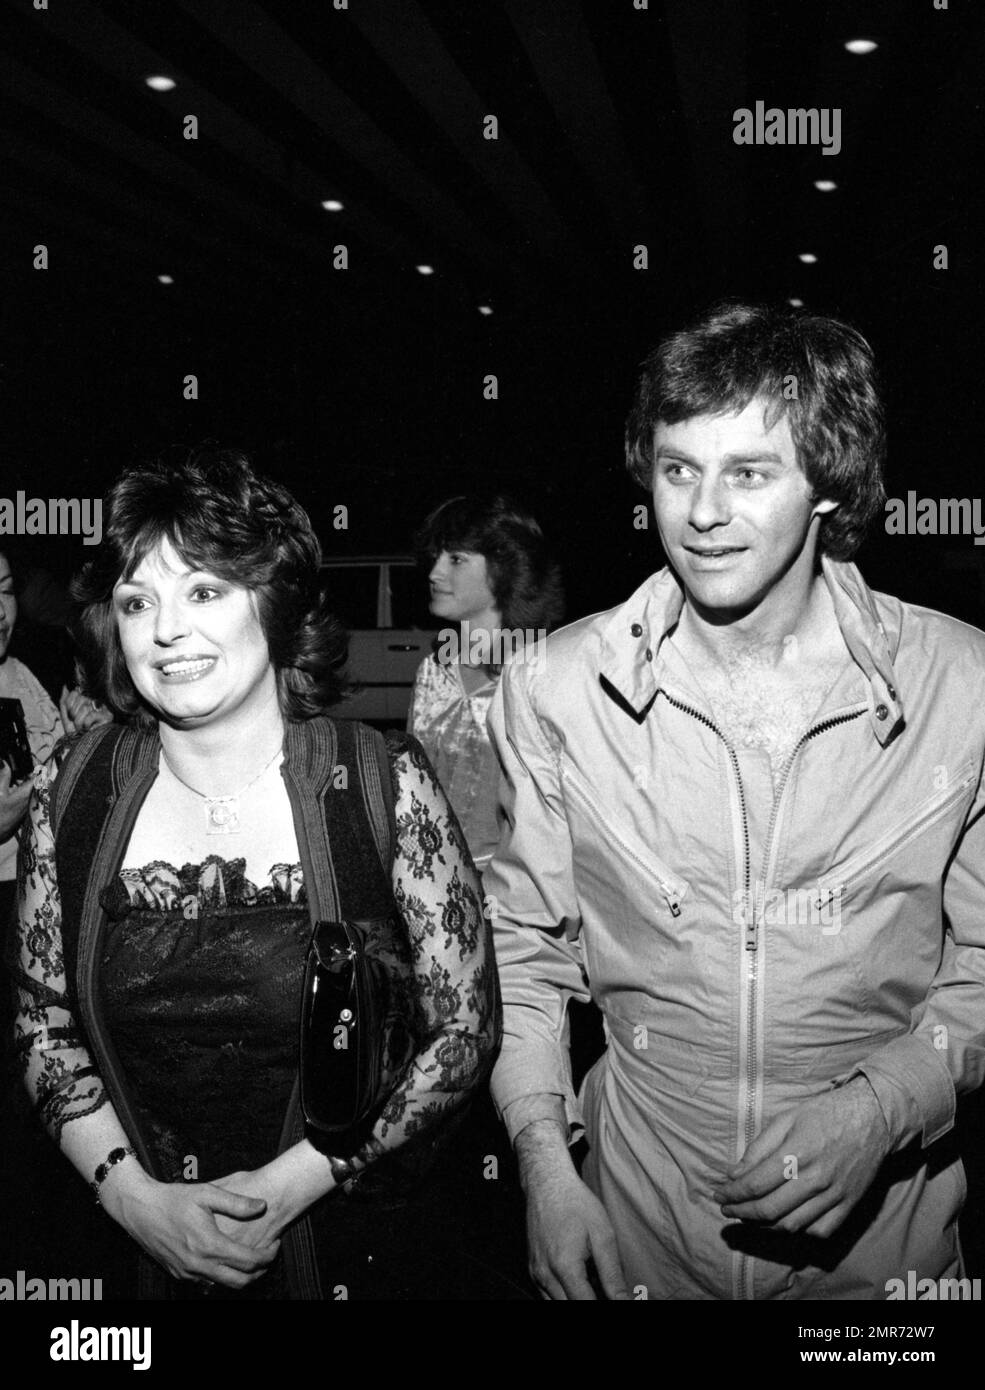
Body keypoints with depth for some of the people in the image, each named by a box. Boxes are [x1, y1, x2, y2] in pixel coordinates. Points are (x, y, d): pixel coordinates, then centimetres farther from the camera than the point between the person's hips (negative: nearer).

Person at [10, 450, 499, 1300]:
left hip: (358, 1241, -2)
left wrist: (292, 1183, -16)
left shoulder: (385, 785, -16)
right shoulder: (72, 800, -7)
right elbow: (45, 1030, 2)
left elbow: (467, 1028, -11)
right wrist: (137, 1197, -10)